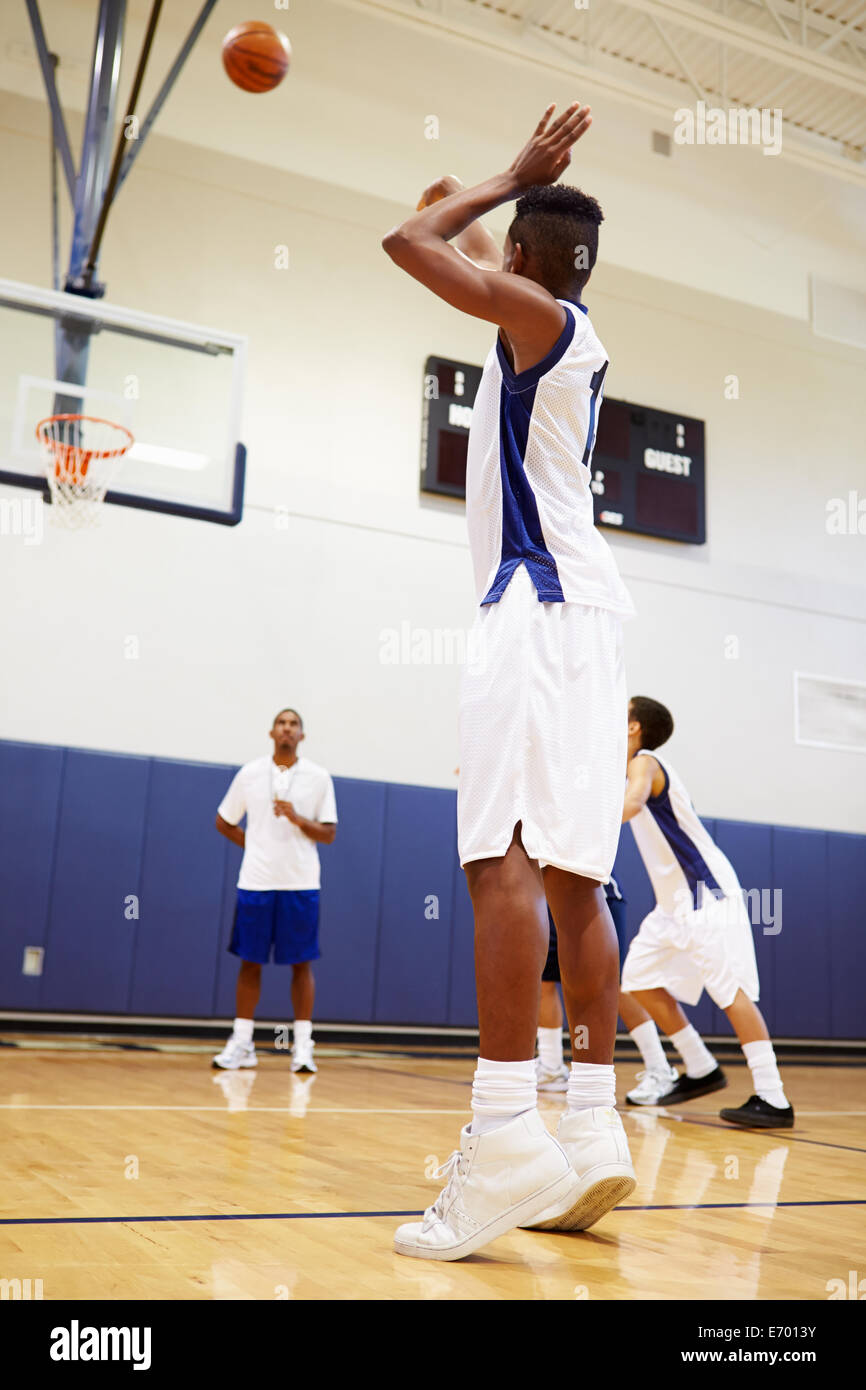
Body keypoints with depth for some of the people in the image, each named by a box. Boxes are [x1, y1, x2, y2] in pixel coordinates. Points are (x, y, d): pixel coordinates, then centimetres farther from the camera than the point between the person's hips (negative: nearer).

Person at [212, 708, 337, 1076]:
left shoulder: (318, 777, 2)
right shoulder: (249, 773, 4)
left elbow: (329, 834, 1)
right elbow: (224, 823, 15)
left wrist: (297, 819, -15)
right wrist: (258, 848, 8)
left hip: (301, 883, -1)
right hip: (255, 881, 1)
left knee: (302, 963, 1)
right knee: (250, 961, 4)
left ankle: (302, 1045, 7)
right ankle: (241, 1043, 12)